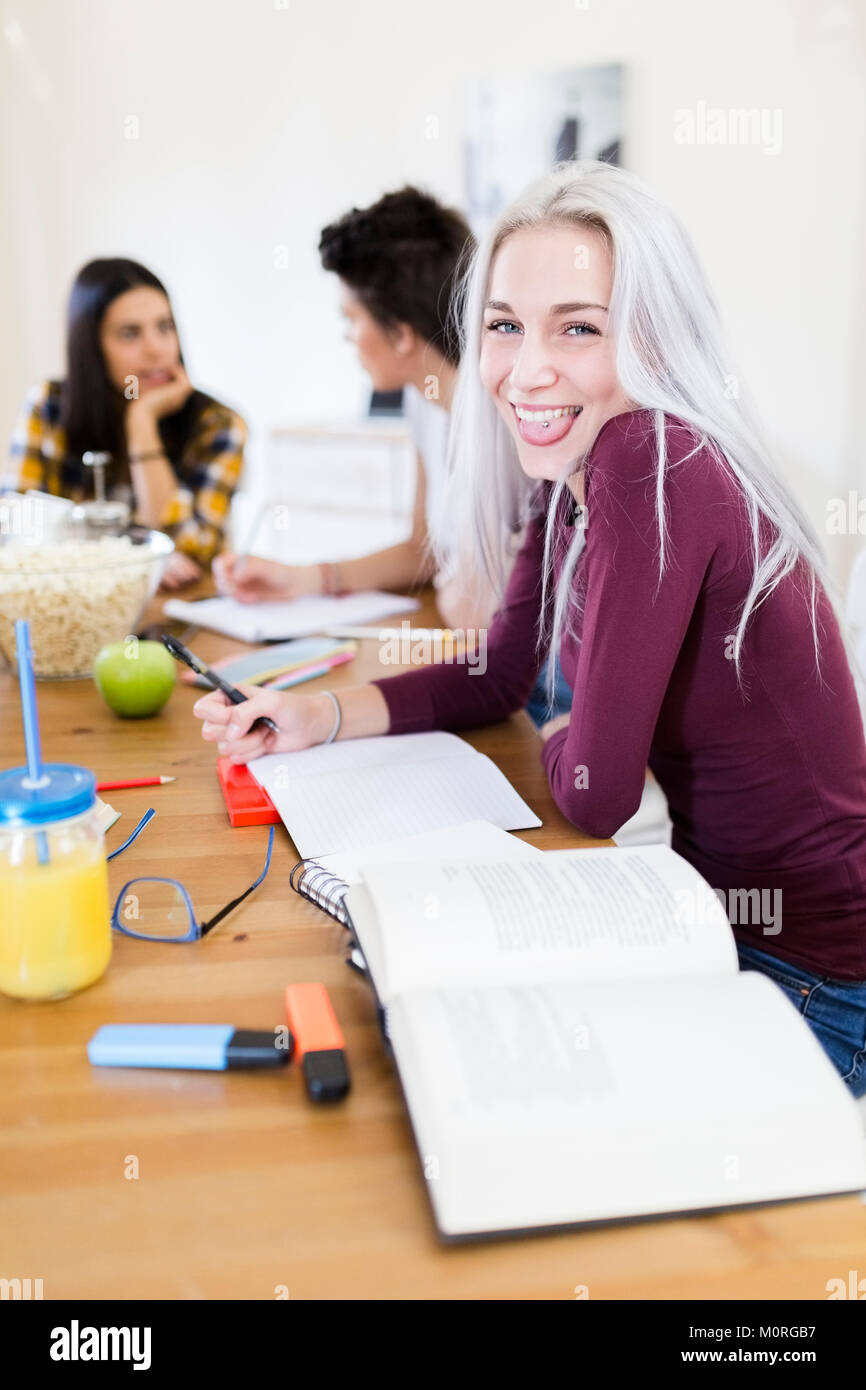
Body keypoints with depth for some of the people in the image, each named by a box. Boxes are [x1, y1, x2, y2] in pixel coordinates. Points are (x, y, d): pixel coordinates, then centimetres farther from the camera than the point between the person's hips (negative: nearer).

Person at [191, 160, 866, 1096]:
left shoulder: (657, 467, -27)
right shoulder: (572, 473, -1)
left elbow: (595, 793, -25)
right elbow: (497, 677, 10)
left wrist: (561, 742, -2)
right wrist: (319, 718, -3)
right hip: (715, 913, 7)